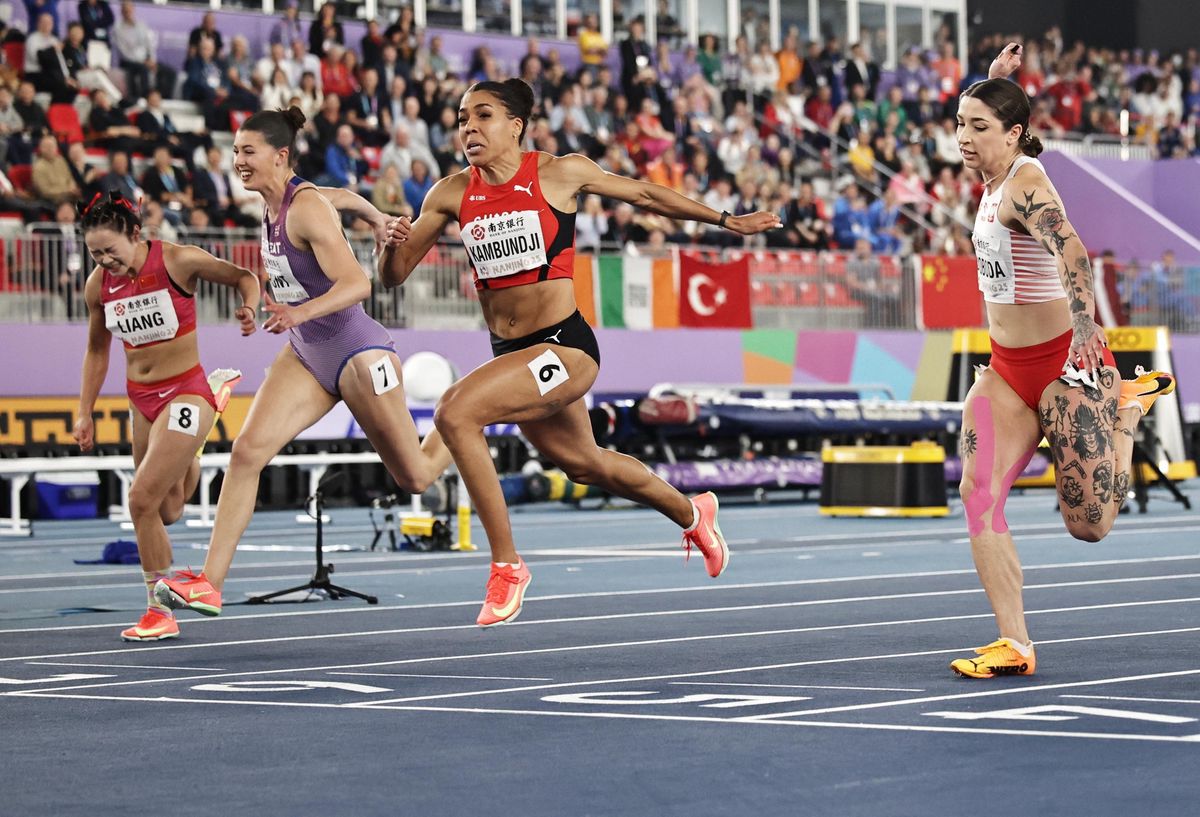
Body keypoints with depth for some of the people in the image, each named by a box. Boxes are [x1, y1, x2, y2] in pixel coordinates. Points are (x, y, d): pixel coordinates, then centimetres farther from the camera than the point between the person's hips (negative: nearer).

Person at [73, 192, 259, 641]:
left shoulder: (177, 261, -16)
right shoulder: (98, 285, -2)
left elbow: (243, 276, -3)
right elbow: (97, 351, 13)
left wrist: (249, 308, -24)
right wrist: (84, 413, 12)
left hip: (185, 392, -6)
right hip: (141, 398, 6)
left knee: (142, 499, -17)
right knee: (166, 511, 15)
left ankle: (160, 613, -3)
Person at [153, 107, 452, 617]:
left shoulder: (306, 208, -22)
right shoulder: (274, 204, 1)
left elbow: (358, 284, -31)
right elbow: (348, 198, 16)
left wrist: (301, 312, -43)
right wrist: (380, 222, 29)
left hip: (355, 350, -7)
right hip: (305, 353, 8)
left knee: (416, 478, 7)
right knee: (248, 449, -13)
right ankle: (209, 584, -17)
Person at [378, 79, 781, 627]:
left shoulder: (558, 174, -9)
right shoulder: (452, 194, 1)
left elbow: (644, 194, 6)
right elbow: (393, 277, 4)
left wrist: (726, 221, 14)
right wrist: (394, 244, -19)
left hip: (563, 346, -6)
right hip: (508, 352, 6)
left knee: (455, 413, -26)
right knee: (585, 464, 25)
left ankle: (506, 565, -16)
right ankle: (692, 514, 54)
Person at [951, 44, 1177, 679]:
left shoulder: (1024, 185, -20)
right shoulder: (997, 178, 6)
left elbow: (1068, 246, -40)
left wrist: (1084, 322, -53)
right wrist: (996, 79, 20)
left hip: (1064, 363, -8)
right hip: (1006, 370, 8)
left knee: (1089, 524, -3)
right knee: (979, 496, -8)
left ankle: (1130, 403, 23)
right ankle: (1014, 645, -4)